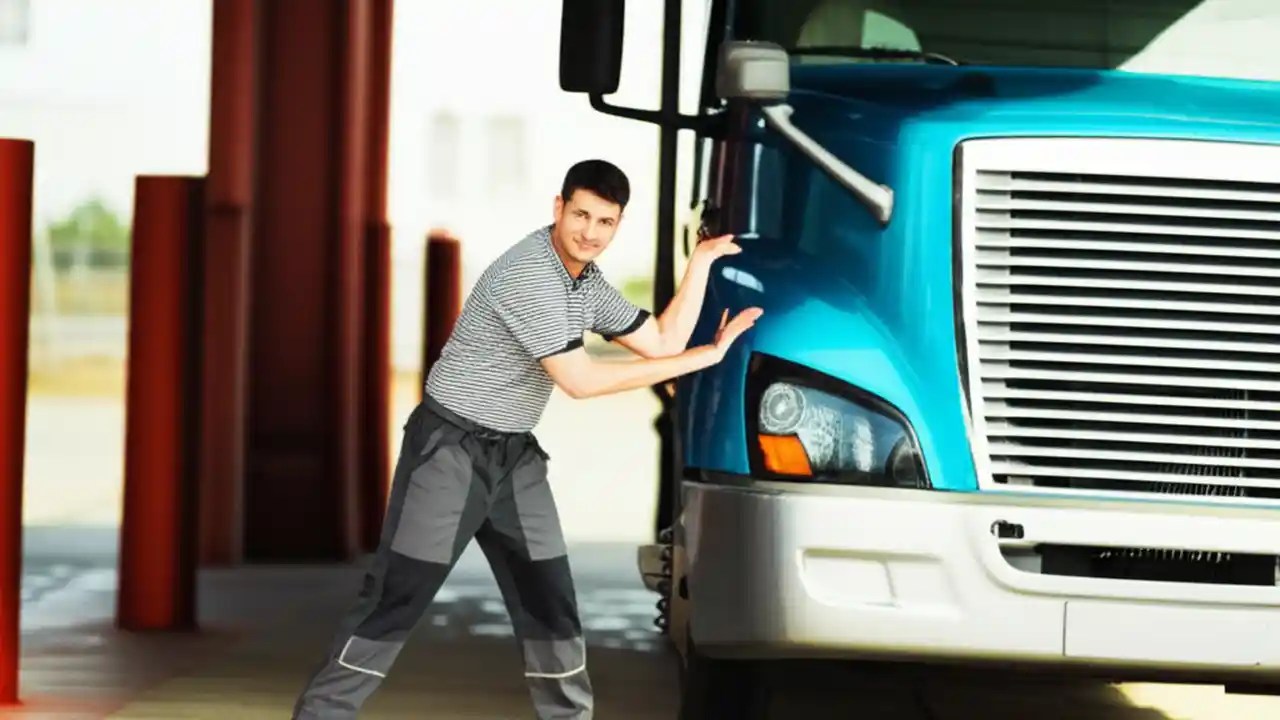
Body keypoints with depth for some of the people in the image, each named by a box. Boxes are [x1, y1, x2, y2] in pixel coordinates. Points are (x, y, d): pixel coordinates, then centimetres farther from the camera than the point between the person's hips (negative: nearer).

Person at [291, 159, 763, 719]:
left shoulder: (588, 284, 6)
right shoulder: (529, 275, -22)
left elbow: (662, 344, 7)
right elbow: (579, 380, -22)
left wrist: (701, 262, 0)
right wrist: (703, 358, -18)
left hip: (514, 453, 8)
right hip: (450, 448, -8)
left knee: (549, 600, 8)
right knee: (396, 599, -7)